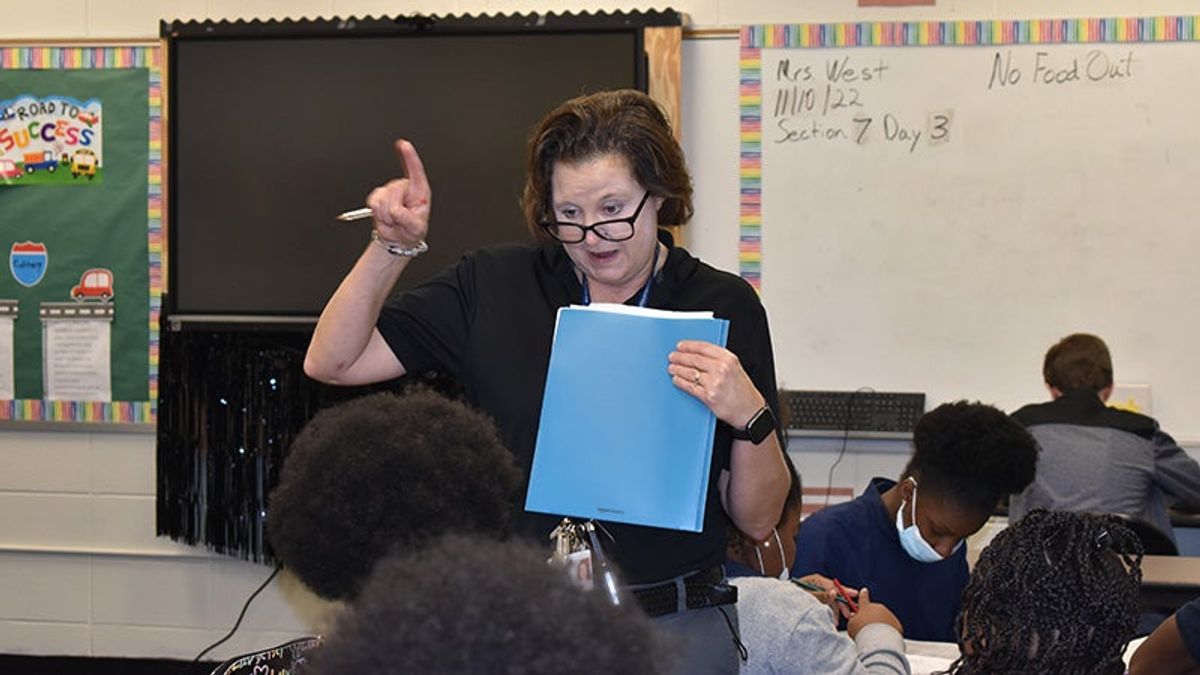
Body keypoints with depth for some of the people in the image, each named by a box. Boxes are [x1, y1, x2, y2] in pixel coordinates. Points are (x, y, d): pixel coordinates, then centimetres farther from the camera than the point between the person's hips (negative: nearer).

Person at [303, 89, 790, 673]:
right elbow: (331, 362, 3)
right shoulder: (495, 286, 3)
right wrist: (393, 248, -8)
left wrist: (751, 418, -21)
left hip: (674, 627, -1)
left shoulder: (724, 307, -2)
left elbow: (758, 520, -2)